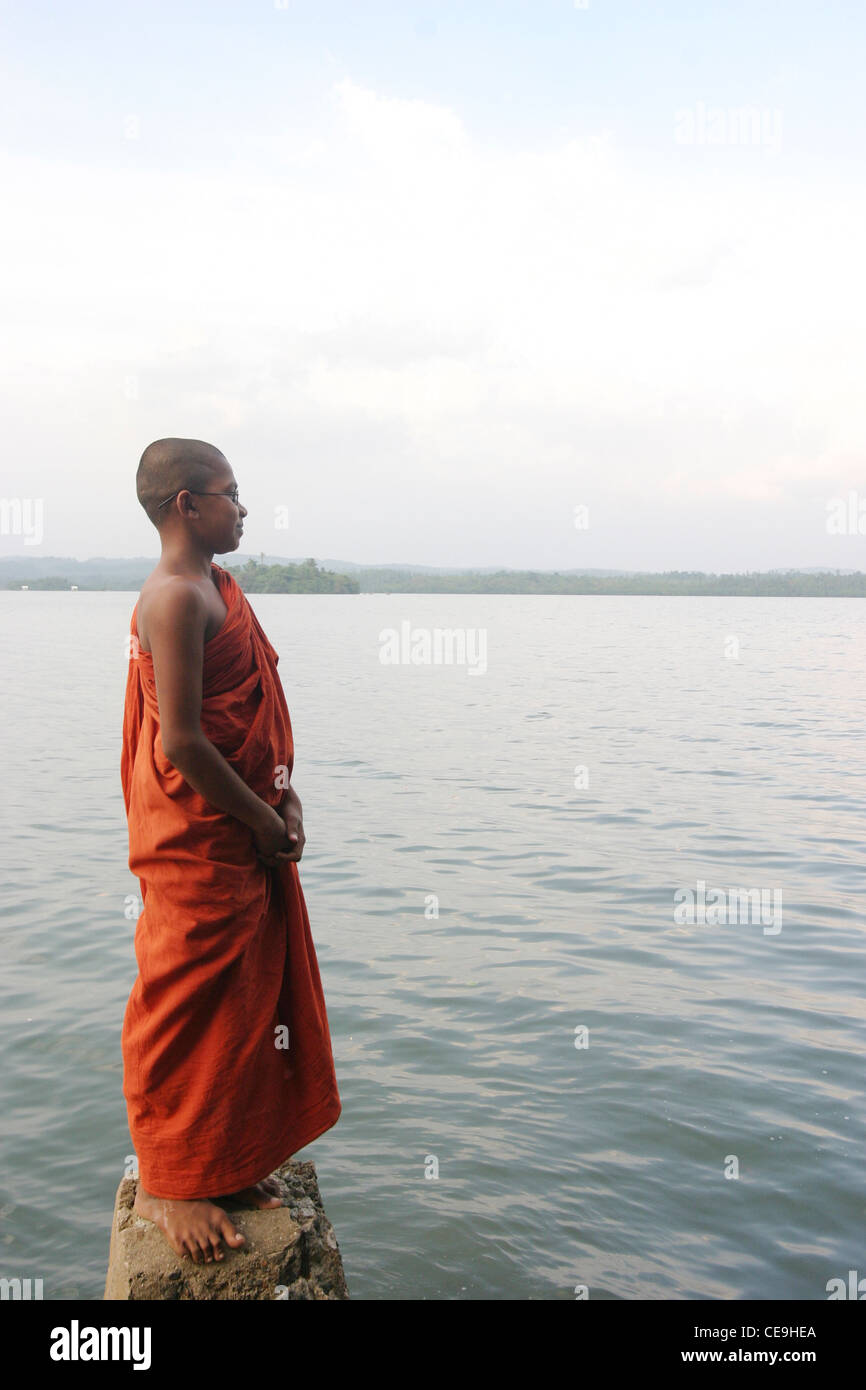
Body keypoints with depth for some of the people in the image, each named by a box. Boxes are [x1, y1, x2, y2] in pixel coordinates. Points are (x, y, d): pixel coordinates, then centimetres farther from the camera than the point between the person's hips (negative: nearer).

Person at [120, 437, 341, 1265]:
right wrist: (262, 821, -14)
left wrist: (283, 794, 2)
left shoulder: (216, 588, 12)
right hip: (199, 844, -9)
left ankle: (226, 1159, 35)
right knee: (190, 1006, 4)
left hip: (245, 837, 10)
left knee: (244, 999, 18)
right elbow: (181, 743, -24)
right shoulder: (177, 599, -19)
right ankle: (168, 1185, 23)